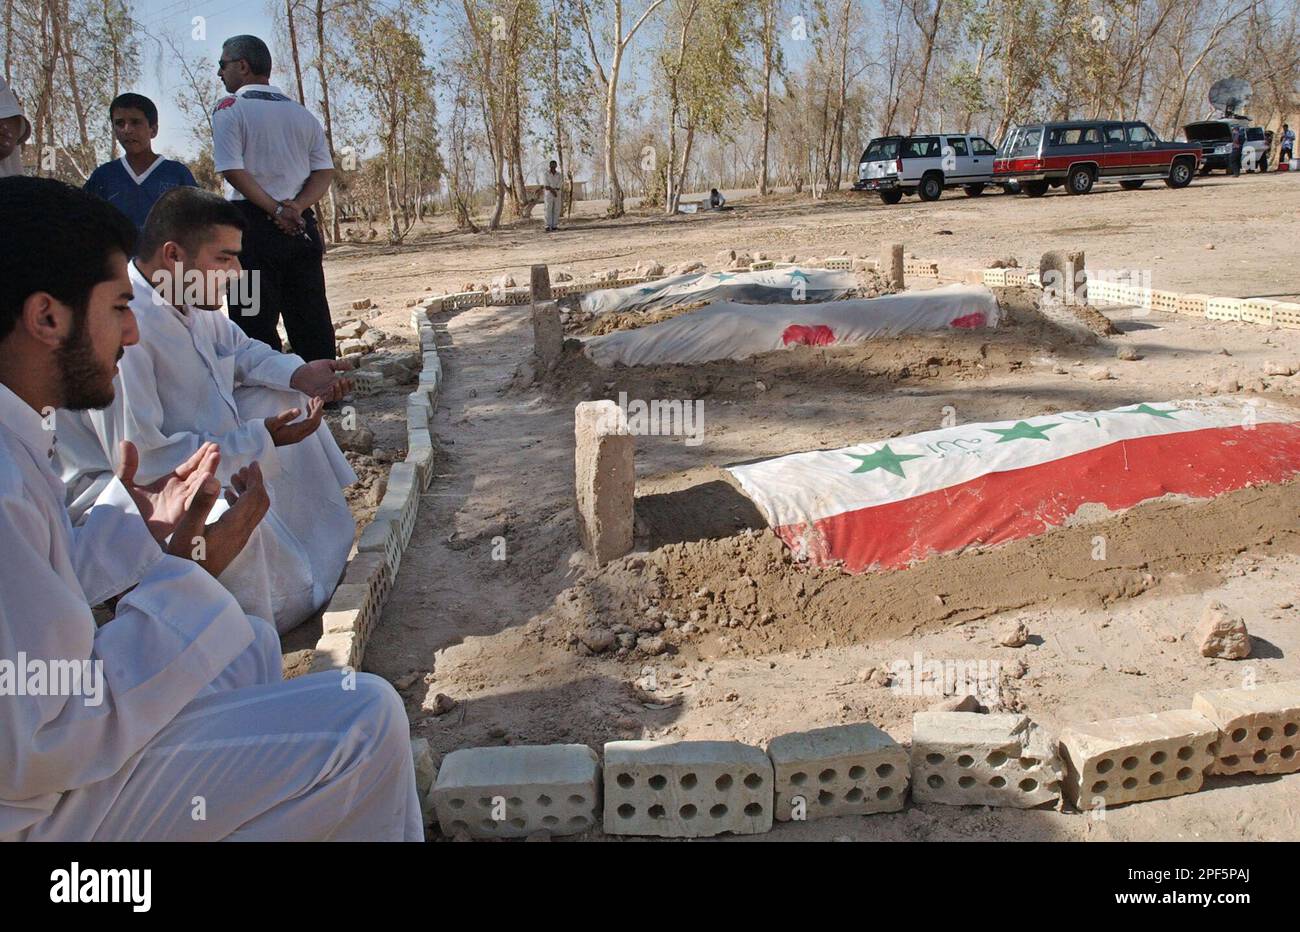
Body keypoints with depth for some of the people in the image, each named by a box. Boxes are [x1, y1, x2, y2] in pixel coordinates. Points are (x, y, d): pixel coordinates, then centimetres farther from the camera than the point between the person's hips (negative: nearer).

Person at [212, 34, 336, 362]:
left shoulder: (230, 108, 0)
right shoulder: (301, 113, 15)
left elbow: (232, 170, -13)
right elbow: (325, 170, 6)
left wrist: (275, 209, -12)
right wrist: (296, 206, -6)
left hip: (254, 223, -5)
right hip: (303, 225, 5)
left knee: (256, 322, -3)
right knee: (312, 322, 7)